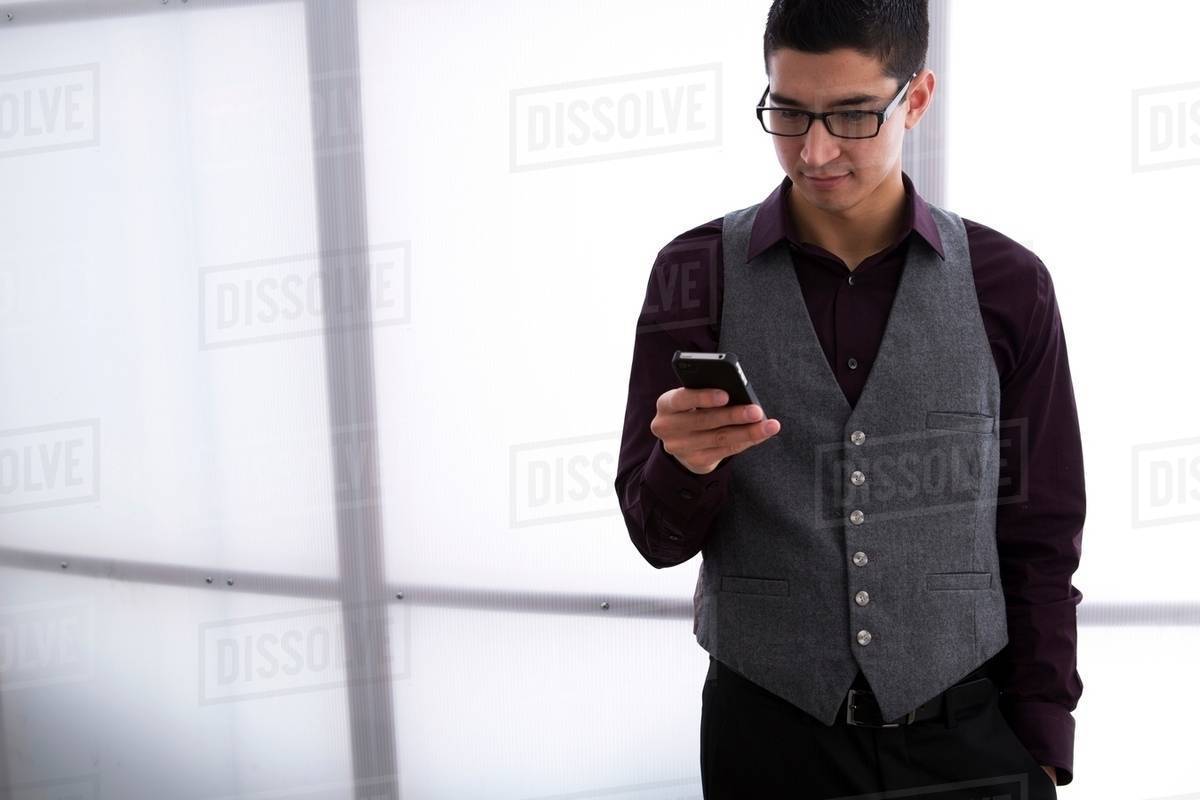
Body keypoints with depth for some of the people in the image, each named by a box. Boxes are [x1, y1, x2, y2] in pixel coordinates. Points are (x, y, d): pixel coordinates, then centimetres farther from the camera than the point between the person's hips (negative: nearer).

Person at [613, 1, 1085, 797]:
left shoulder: (1006, 285, -2)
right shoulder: (696, 275, -3)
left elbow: (1040, 543, 4)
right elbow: (659, 537, 0)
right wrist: (687, 464, -21)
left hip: (967, 729, 0)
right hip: (766, 732, 0)